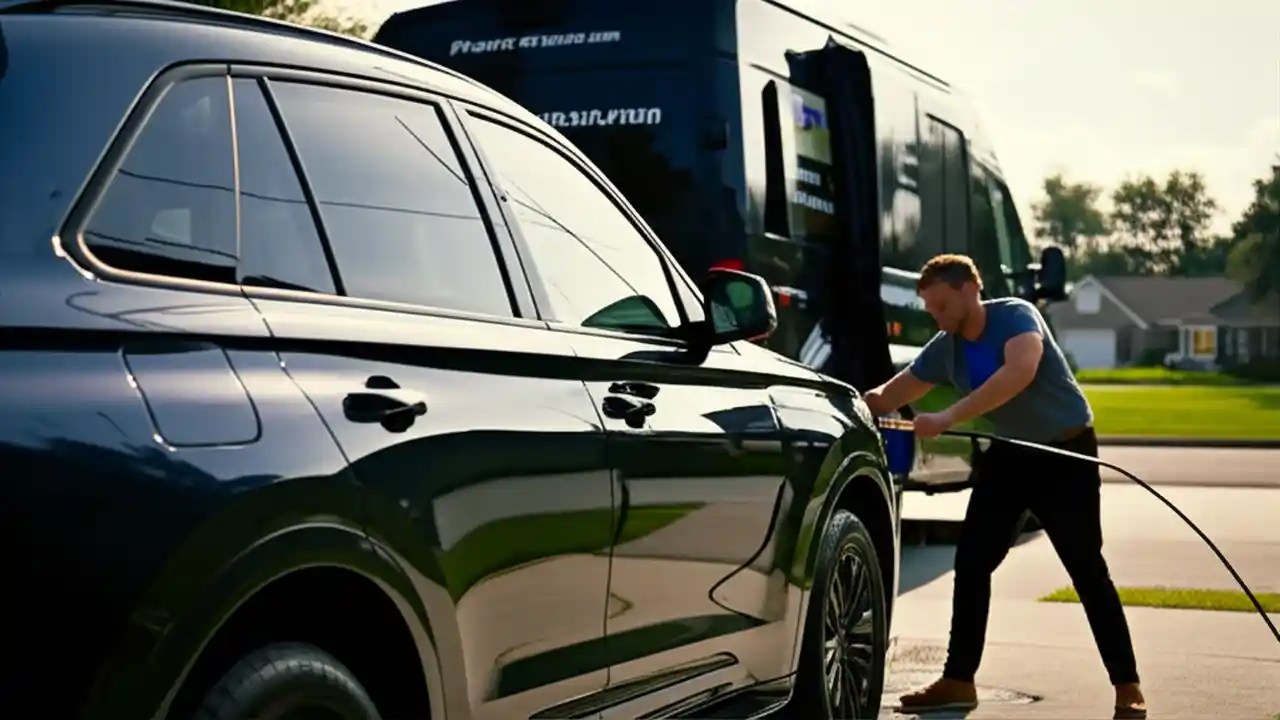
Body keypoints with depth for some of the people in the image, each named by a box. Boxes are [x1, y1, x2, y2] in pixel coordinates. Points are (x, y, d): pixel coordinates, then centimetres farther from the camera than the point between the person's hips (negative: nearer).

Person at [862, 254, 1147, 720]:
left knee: (1087, 568, -9)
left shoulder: (1016, 315, -22)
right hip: (1007, 456, 7)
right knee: (971, 563, 2)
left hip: (1066, 452, -6)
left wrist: (947, 418, -45)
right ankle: (958, 681, 11)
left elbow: (1021, 372, -42)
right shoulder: (944, 349, -3)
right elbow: (889, 397, 6)